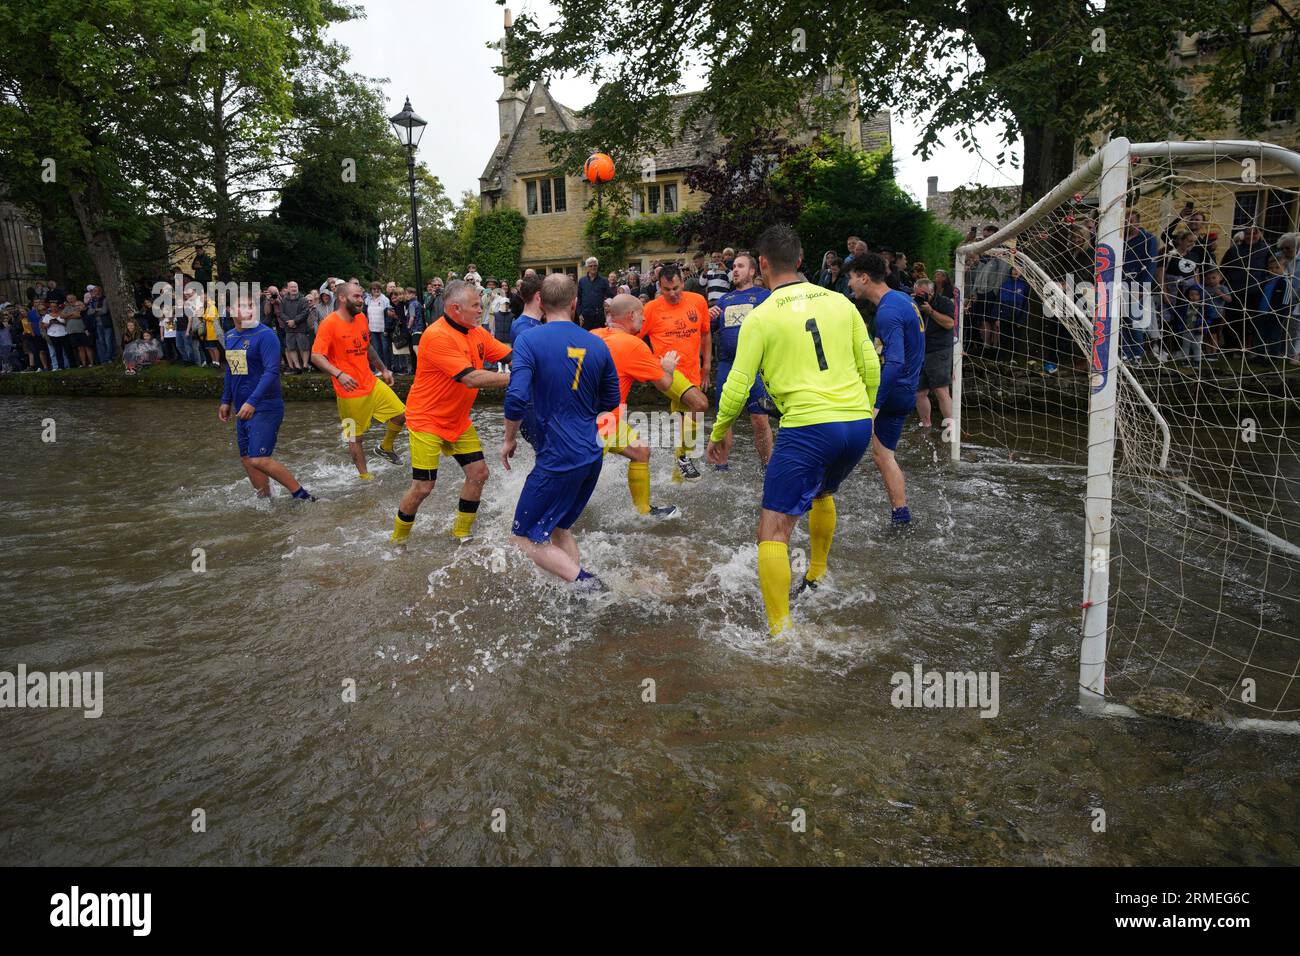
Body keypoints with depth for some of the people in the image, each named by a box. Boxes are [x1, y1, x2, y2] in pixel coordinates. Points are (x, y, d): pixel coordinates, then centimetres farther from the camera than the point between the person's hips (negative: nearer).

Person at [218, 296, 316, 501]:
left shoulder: (265, 335, -13)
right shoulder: (230, 336, 11)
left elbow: (272, 371, -23)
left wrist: (253, 401, -31)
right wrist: (226, 401, 26)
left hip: (265, 408, -8)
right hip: (243, 409, 8)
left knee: (259, 460, -15)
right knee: (247, 459, 11)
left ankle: (302, 495, -4)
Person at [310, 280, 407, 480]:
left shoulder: (362, 318, 7)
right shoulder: (330, 324, -15)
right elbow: (316, 356, -21)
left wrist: (383, 369, 22)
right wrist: (338, 374, -34)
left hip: (372, 383, 7)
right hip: (350, 391, -7)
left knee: (401, 415, 5)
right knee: (355, 437, 4)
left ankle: (385, 448, 30)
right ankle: (364, 476, 20)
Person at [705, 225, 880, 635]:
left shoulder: (761, 316, -2)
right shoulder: (839, 302, 11)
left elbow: (737, 386, -3)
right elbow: (871, 366, 13)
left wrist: (719, 433, 12)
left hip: (807, 427, -6)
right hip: (858, 424, 7)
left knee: (772, 531, -2)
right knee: (822, 494, 34)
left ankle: (780, 630, -9)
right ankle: (816, 578, 50)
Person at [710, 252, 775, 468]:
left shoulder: (764, 296, 5)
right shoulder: (724, 300, 18)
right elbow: (709, 330, 19)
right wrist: (709, 317, -1)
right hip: (727, 364, 4)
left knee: (760, 419, -6)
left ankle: (767, 466, 6)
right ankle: (722, 465, 18)